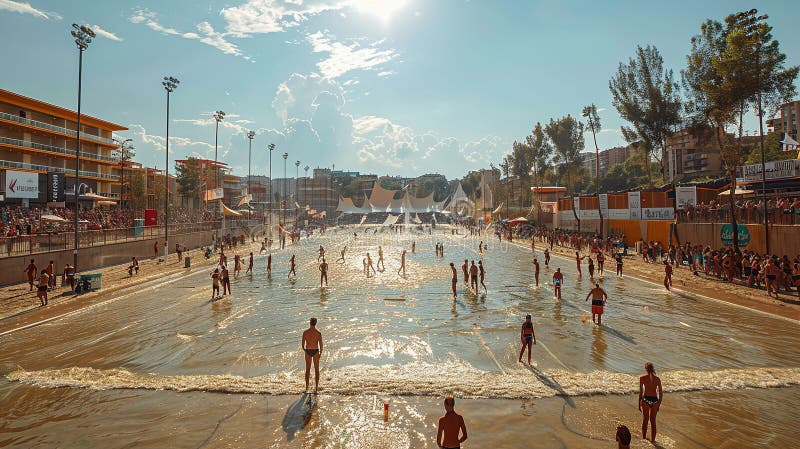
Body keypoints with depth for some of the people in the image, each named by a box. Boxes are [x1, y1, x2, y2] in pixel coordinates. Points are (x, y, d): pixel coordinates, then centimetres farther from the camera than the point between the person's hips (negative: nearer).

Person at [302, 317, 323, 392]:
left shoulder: (305, 332, -7)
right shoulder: (318, 333, -11)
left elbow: (302, 344, -3)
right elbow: (321, 345, -10)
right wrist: (320, 353, 6)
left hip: (308, 351, 1)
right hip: (315, 351, -1)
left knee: (307, 369, 13)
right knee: (316, 369, 11)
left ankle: (307, 387, 15)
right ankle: (316, 386, 11)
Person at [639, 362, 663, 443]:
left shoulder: (642, 378, -7)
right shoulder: (657, 379, -2)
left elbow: (640, 392, -5)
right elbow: (661, 393, 1)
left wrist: (639, 404, 5)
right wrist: (659, 404, 14)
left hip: (645, 399, -2)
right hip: (654, 400, 2)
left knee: (645, 420, 17)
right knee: (653, 420, 18)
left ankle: (644, 437, 27)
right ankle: (652, 439, 26)